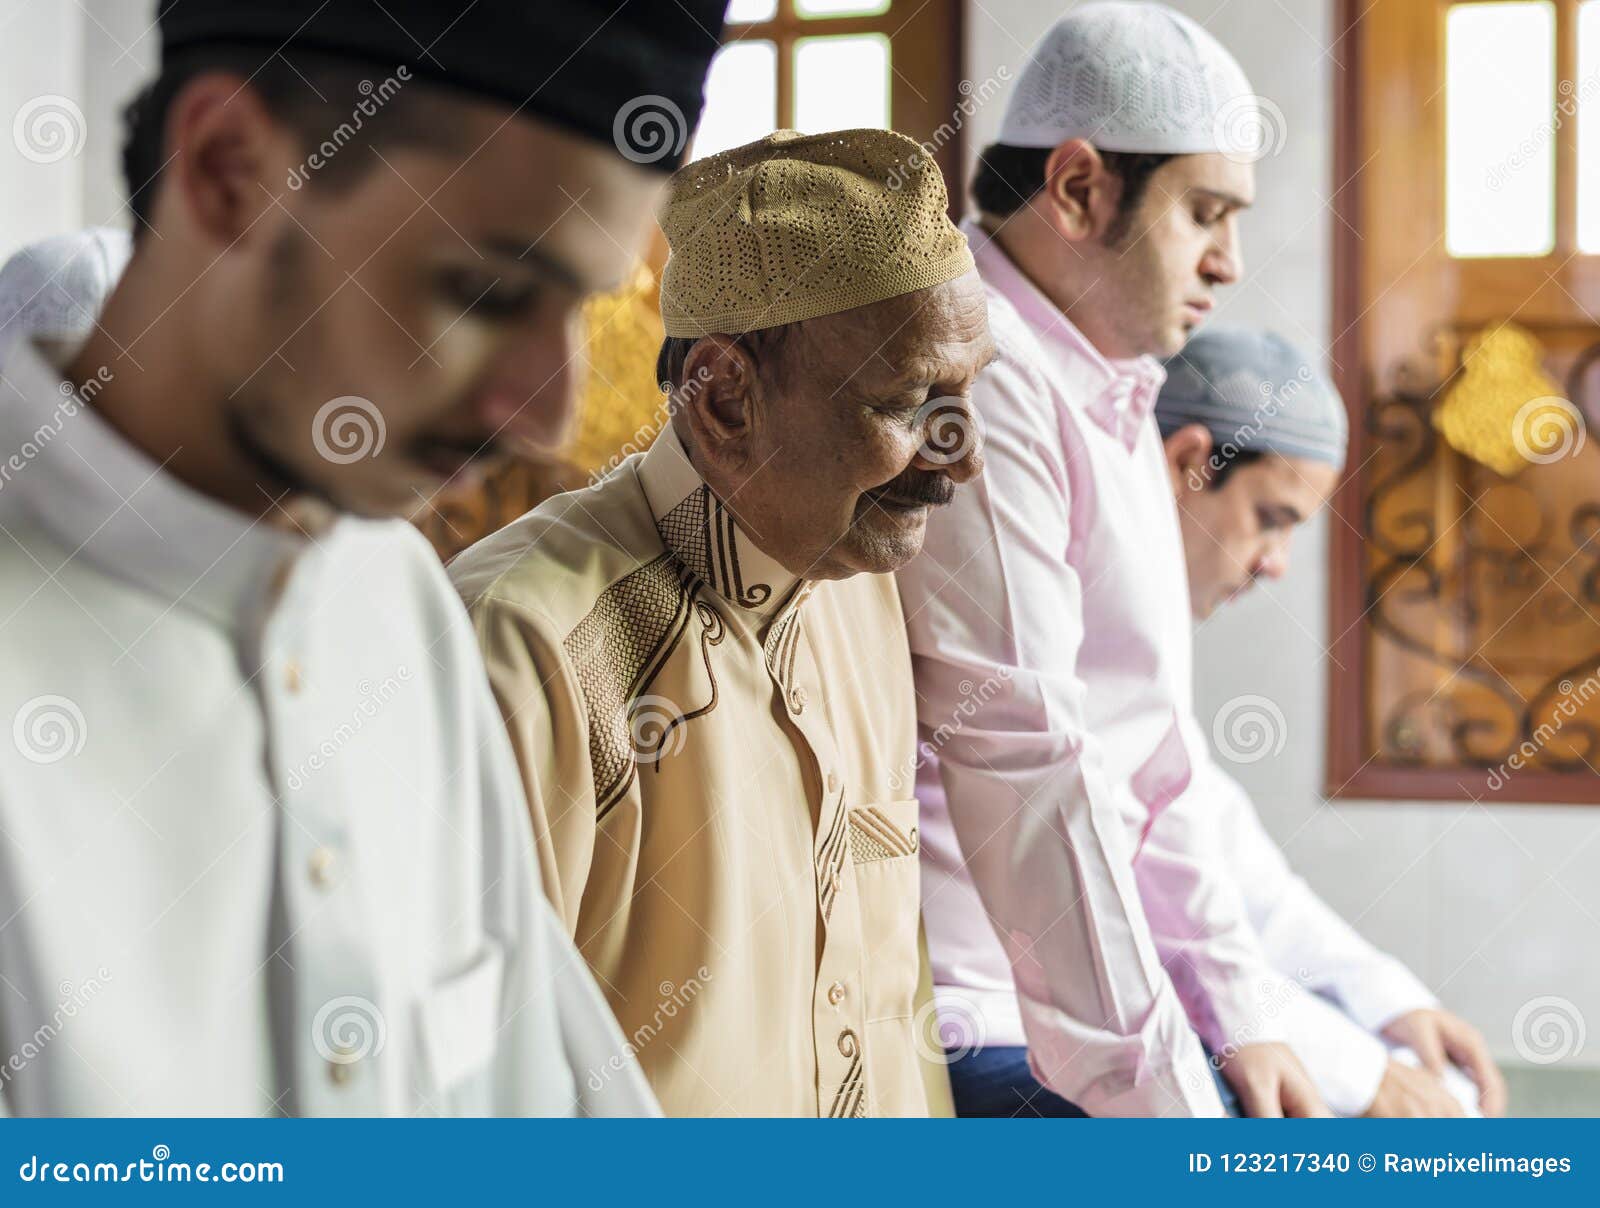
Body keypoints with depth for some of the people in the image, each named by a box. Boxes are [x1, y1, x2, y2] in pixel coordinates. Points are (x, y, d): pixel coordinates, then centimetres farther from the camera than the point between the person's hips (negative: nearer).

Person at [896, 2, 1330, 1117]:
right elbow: (1021, 764, -22)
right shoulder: (981, 385, -17)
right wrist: (1163, 1094, -20)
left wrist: (1236, 1012, 14)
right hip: (971, 1024, -10)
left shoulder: (1112, 399, 17)